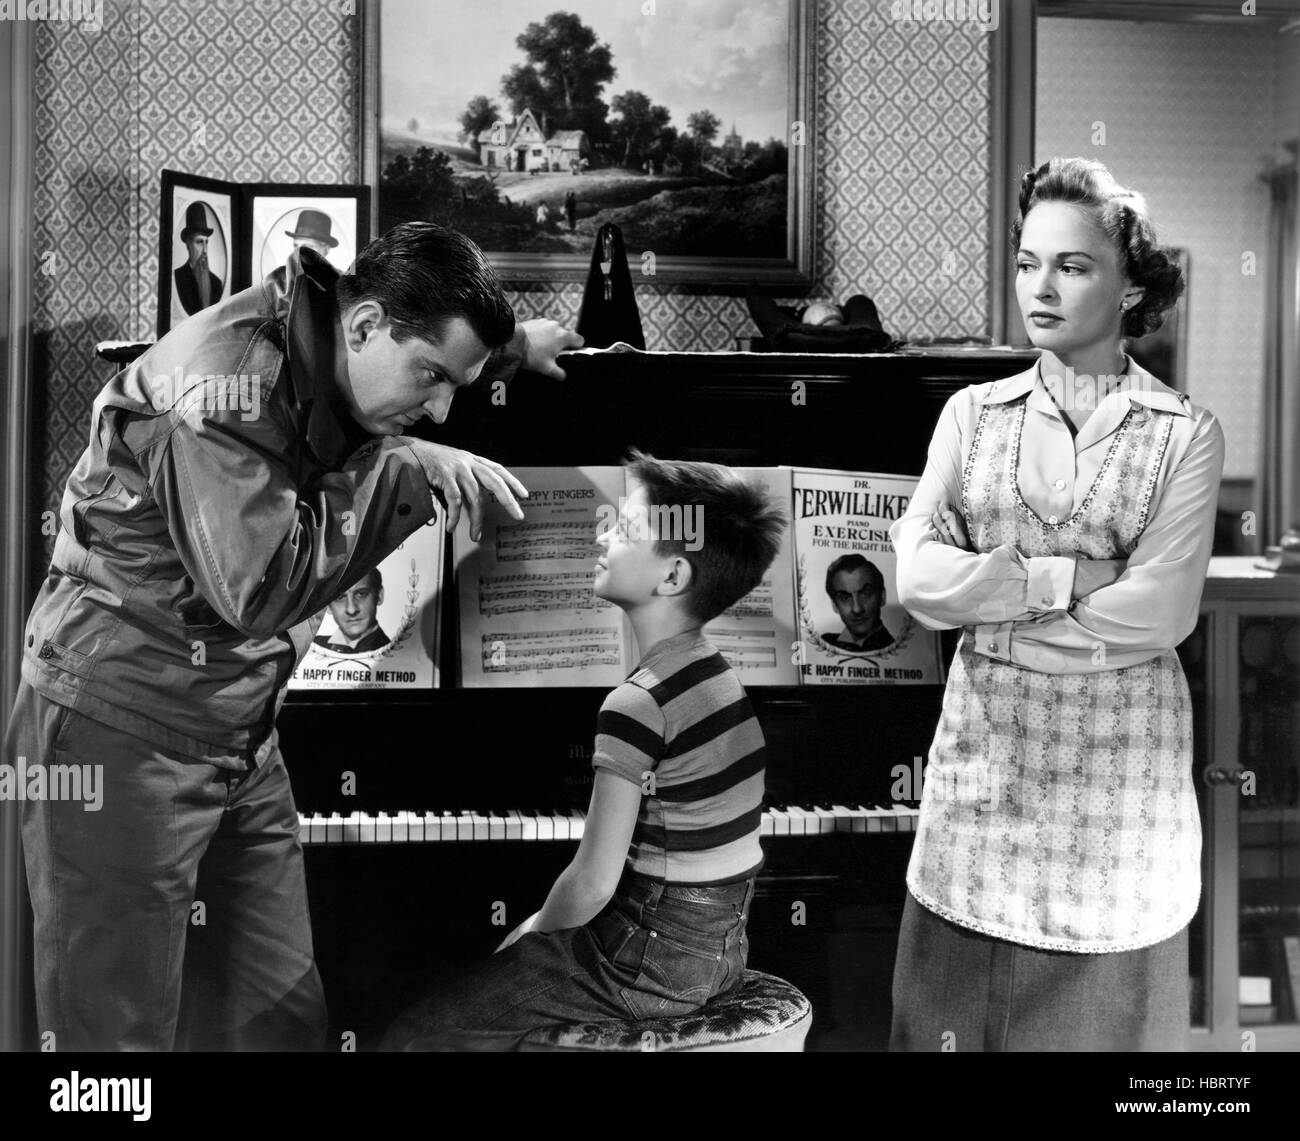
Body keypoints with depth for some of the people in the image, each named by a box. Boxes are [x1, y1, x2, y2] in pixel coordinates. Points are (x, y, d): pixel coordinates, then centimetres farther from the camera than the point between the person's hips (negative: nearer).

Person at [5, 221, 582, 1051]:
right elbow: (260, 588, -31)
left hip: (242, 736, 9)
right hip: (121, 734, -8)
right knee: (121, 1026, -1)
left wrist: (512, 345, 27)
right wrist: (403, 469, -24)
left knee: (279, 1014, 8)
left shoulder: (327, 358, 5)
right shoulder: (227, 377, -23)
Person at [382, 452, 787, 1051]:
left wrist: (534, 931, -1)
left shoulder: (637, 703, -23)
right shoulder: (716, 676, 5)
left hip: (650, 964, -9)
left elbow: (592, 884, -22)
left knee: (413, 1035, -1)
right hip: (717, 948, 9)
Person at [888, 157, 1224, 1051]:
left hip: (1121, 765, -2)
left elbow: (1161, 611, -12)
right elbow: (916, 575, -5)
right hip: (984, 753, 2)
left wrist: (991, 611, -8)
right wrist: (1069, 577, -13)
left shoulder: (1185, 434, -1)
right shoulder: (973, 414, 6)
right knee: (958, 1012, 6)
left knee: (1106, 1013, 8)